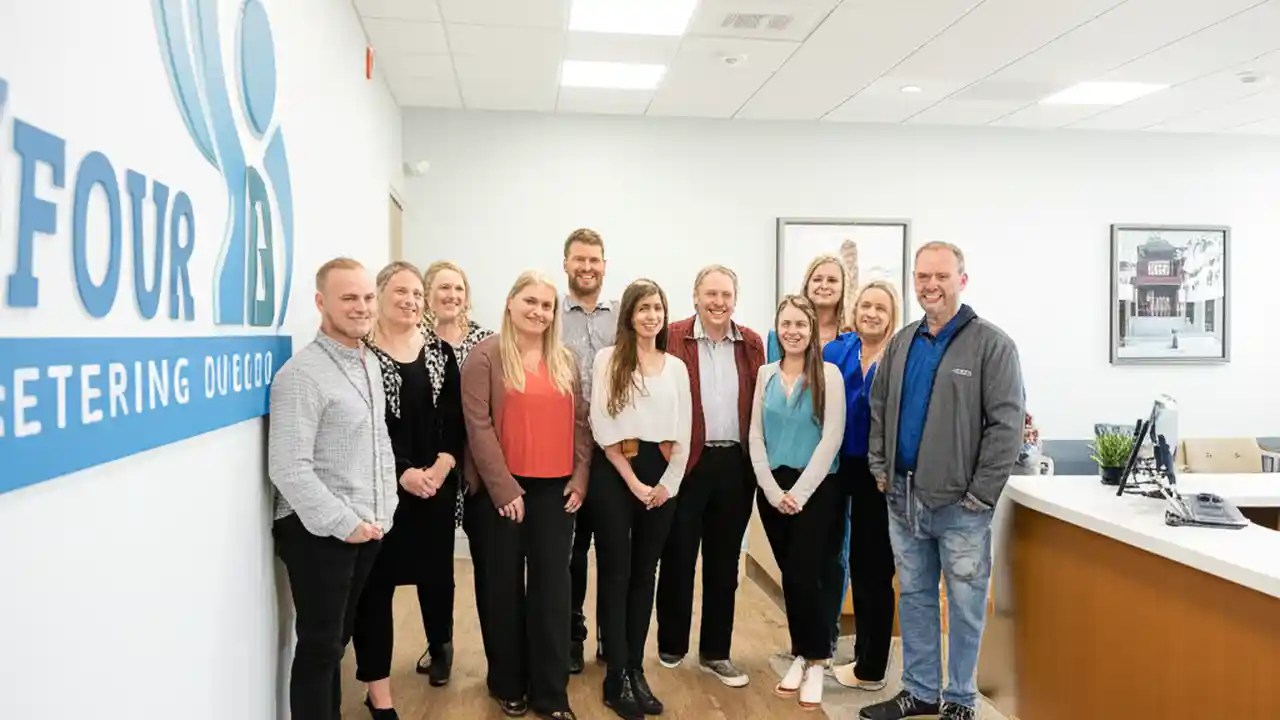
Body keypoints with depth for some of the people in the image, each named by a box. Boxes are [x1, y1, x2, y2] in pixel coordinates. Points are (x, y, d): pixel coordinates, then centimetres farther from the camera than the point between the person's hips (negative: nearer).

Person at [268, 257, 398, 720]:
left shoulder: (370, 366, 9)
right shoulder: (302, 374, -16)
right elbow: (288, 469, -22)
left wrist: (382, 511, 7)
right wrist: (344, 524, -18)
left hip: (368, 528, 7)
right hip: (320, 534, -7)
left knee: (337, 640, 18)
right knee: (318, 647, 5)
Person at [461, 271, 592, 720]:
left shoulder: (565, 361, 10)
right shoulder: (486, 356, -5)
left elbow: (580, 422, 11)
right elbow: (478, 425, -11)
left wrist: (580, 477, 1)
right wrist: (502, 488, -15)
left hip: (555, 488, 4)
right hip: (502, 488, -4)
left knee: (552, 586, 6)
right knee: (504, 585, 8)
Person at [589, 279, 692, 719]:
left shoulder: (676, 367, 10)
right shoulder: (608, 359, -1)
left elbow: (683, 432, 8)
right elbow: (602, 427, -7)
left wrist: (668, 483, -4)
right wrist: (632, 481, -11)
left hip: (662, 477, 4)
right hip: (614, 475, -4)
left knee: (645, 574, 10)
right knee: (616, 574, 1)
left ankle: (636, 669, 20)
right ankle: (617, 677, 9)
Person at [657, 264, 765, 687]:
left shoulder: (751, 344, 8)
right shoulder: (673, 339, -4)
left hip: (736, 464, 4)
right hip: (686, 463, -3)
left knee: (724, 562, 13)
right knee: (678, 558, 8)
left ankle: (715, 652, 25)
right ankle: (671, 646, 26)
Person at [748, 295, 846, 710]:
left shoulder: (828, 374, -5)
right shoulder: (766, 375, 6)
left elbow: (832, 438, -10)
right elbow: (756, 436, 4)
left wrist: (799, 491, -13)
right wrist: (773, 489, -6)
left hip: (816, 489, -3)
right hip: (773, 489, 4)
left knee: (804, 576, -5)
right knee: (789, 577, 10)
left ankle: (816, 662, 14)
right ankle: (801, 656, 26)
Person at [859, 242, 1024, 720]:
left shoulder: (991, 345, -8)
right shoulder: (901, 343, 9)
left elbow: (1006, 425, -11)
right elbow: (879, 409, 17)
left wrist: (981, 495, -13)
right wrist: (880, 470, 8)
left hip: (959, 503, -5)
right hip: (903, 499, 5)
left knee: (964, 605, 7)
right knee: (914, 597, 15)